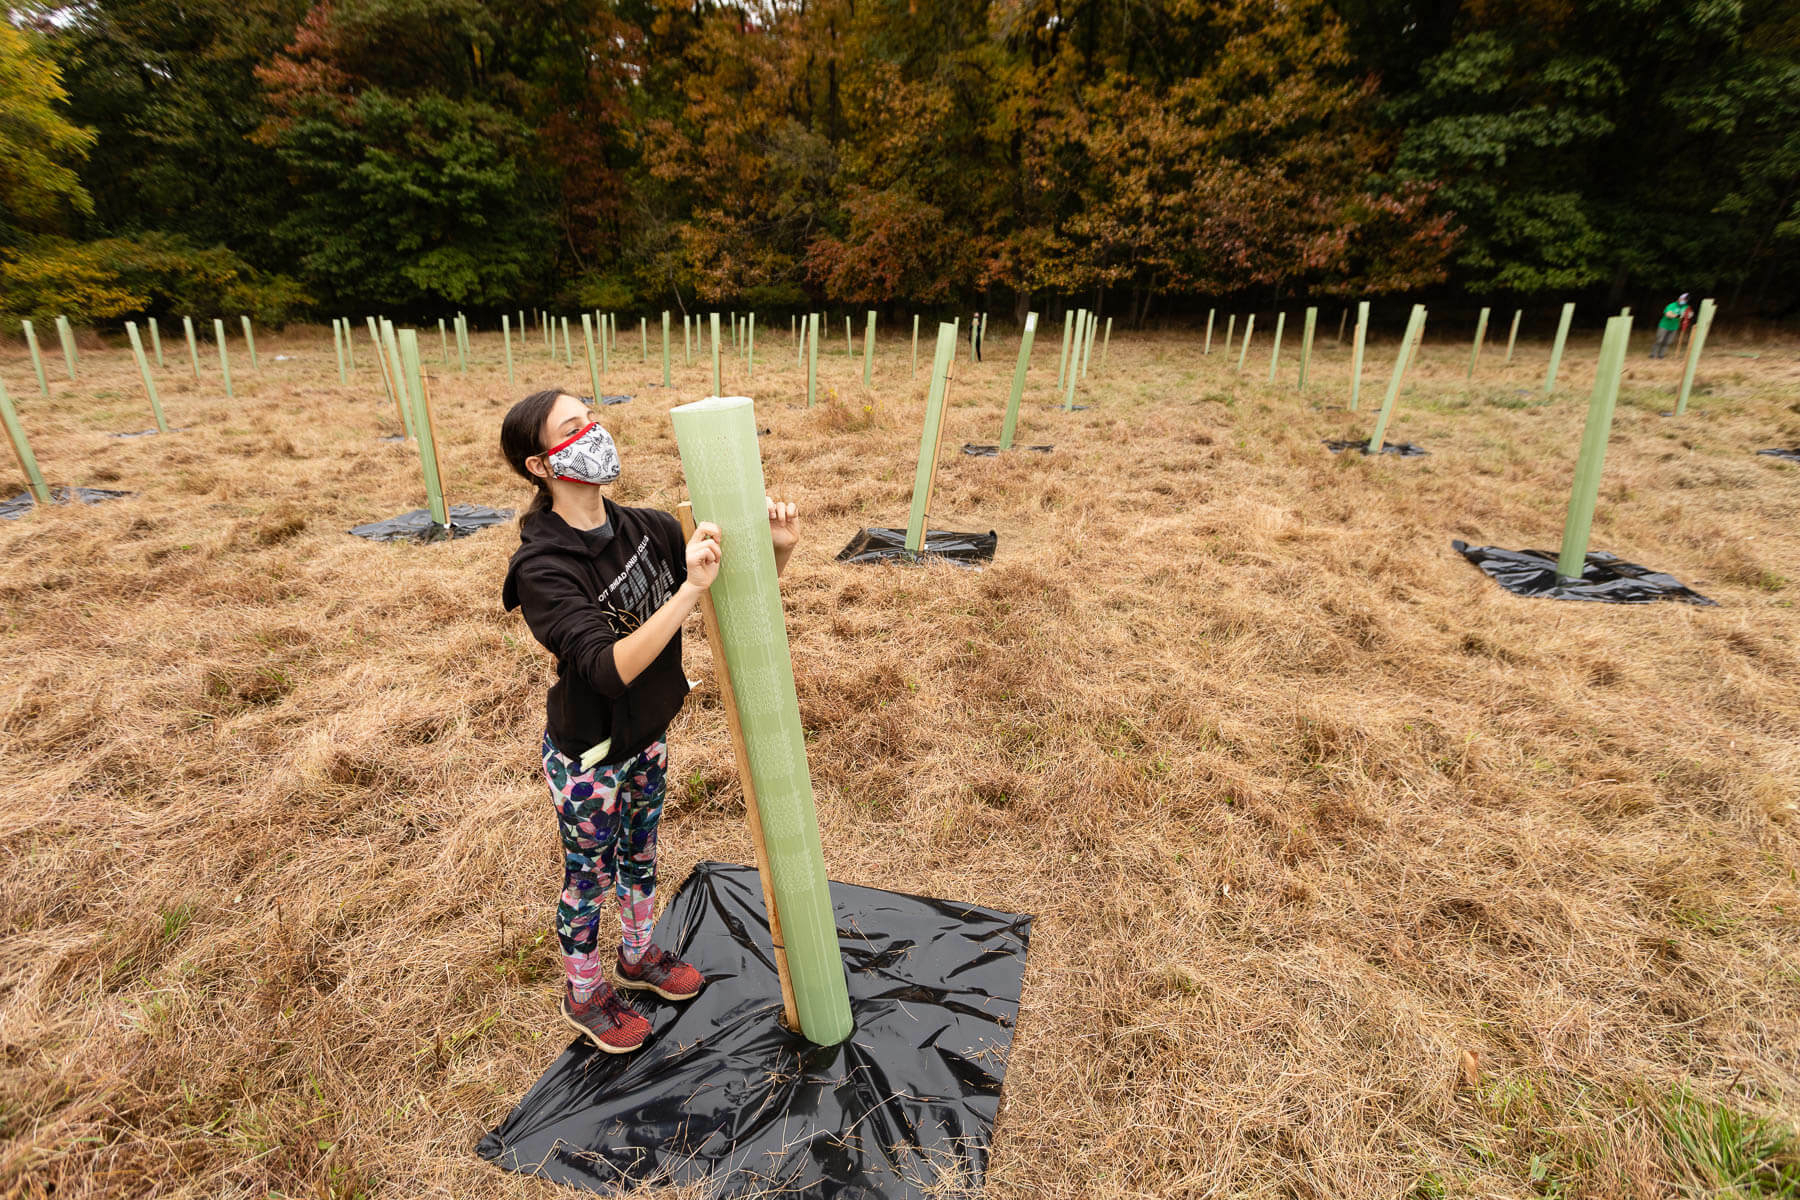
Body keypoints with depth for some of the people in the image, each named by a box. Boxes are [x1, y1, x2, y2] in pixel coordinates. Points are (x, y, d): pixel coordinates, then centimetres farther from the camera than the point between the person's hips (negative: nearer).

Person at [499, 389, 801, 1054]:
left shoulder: (648, 527, -11)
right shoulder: (544, 568, -28)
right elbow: (610, 667, -39)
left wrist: (778, 549, -24)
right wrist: (690, 588, -47)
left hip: (646, 738, 5)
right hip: (588, 758, -5)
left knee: (640, 855, 27)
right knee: (590, 878, 18)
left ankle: (639, 955, 55)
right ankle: (584, 995, 46)